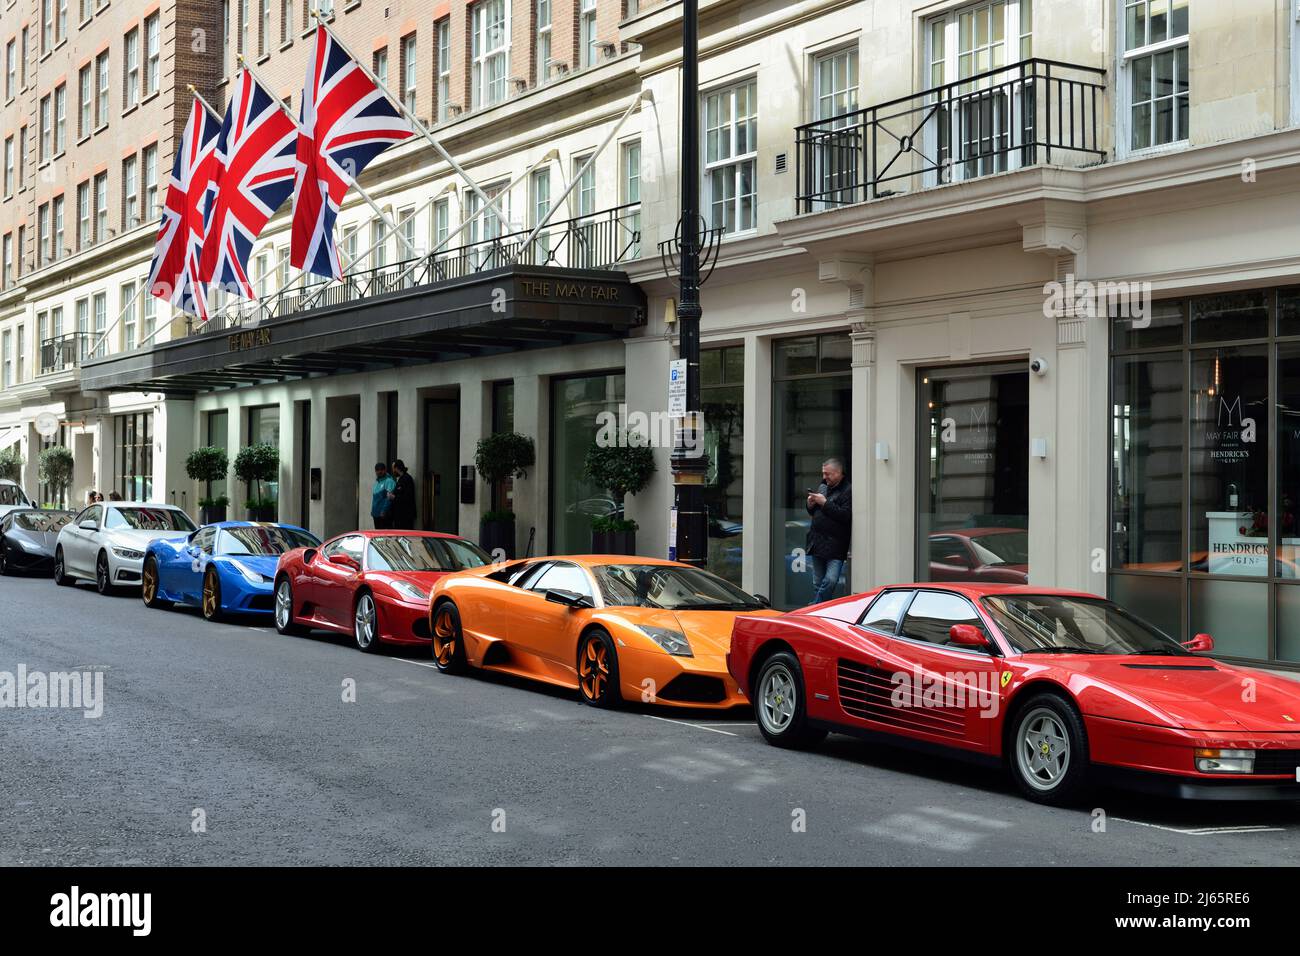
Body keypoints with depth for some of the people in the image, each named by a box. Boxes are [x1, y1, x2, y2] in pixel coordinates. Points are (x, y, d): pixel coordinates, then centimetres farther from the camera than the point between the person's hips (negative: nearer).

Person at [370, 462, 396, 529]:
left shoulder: (389, 481, -11)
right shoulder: (377, 482, 17)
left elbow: (389, 498, -18)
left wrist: (384, 511, -21)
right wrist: (373, 511, 14)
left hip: (385, 515, -9)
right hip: (376, 514, 9)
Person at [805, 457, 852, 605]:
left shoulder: (848, 491, -11)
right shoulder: (823, 487, 15)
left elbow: (845, 515, -22)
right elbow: (813, 513, 25)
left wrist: (824, 503, -17)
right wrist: (811, 505, 2)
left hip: (835, 546, -8)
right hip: (818, 543, 8)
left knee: (830, 581, -17)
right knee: (818, 584, 11)